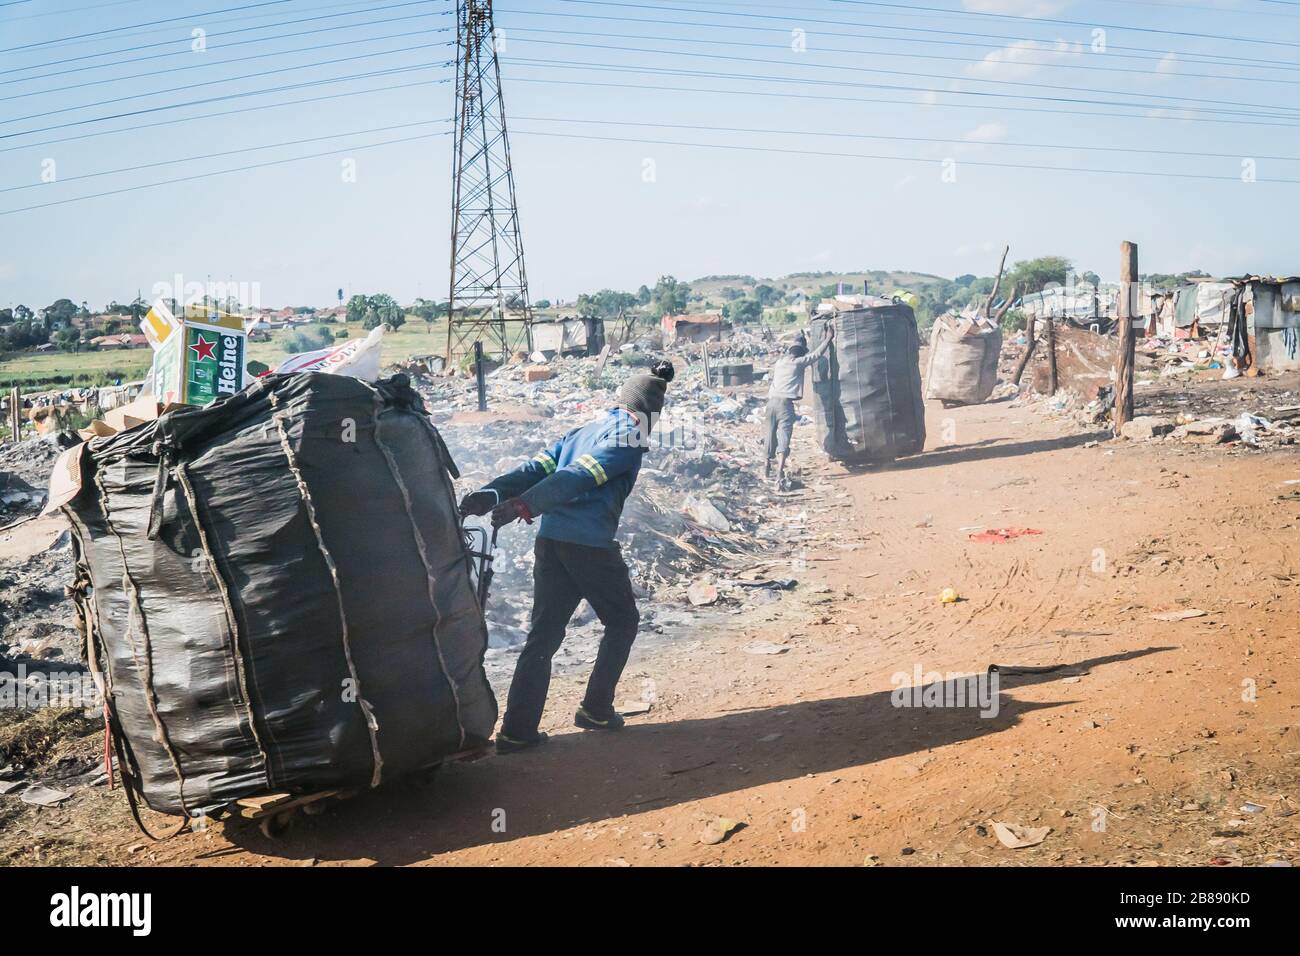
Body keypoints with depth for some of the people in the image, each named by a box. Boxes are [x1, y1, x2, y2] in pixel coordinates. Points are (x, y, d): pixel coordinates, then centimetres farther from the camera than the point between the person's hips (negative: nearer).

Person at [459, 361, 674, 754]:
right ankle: (596, 710, 17)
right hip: (591, 547, -7)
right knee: (622, 621, 16)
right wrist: (524, 506, -27)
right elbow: (577, 478, -17)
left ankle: (517, 729, 3)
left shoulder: (580, 433, 20)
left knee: (543, 633, 8)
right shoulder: (630, 440, -4)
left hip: (549, 543, 7)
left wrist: (492, 494, -9)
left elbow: (537, 468, 5)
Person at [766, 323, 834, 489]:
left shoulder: (779, 361, 19)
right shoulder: (798, 362, 2)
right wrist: (829, 337, 16)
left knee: (771, 435, 19)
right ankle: (780, 474, -28)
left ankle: (768, 468, 33)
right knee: (784, 437, -14)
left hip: (772, 401, 6)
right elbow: (817, 353, 6)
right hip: (785, 403, -6)